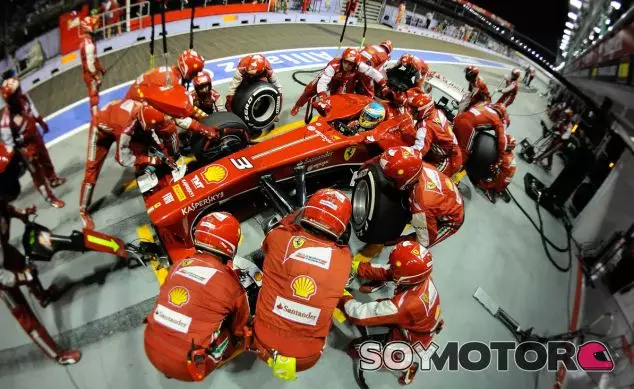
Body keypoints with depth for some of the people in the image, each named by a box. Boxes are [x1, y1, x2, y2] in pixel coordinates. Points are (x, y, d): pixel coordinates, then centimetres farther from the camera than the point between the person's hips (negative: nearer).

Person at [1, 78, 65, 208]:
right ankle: (50, 197, 34)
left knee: (45, 159, 32)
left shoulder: (23, 98, -21)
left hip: (35, 135, 7)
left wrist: (41, 122, 18)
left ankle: (53, 179, 61)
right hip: (25, 147, -7)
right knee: (37, 173, 13)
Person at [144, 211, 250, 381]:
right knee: (239, 332, 11)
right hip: (185, 366, -5)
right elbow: (239, 327, 4)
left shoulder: (179, 265, -2)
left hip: (152, 351, 5)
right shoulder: (231, 285, -15)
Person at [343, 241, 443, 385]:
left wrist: (344, 297, -19)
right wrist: (357, 267, -21)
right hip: (421, 323, 7)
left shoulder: (404, 305, -43)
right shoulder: (421, 275, -24)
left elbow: (359, 315, -36)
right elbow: (385, 271, -12)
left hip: (411, 339, -7)